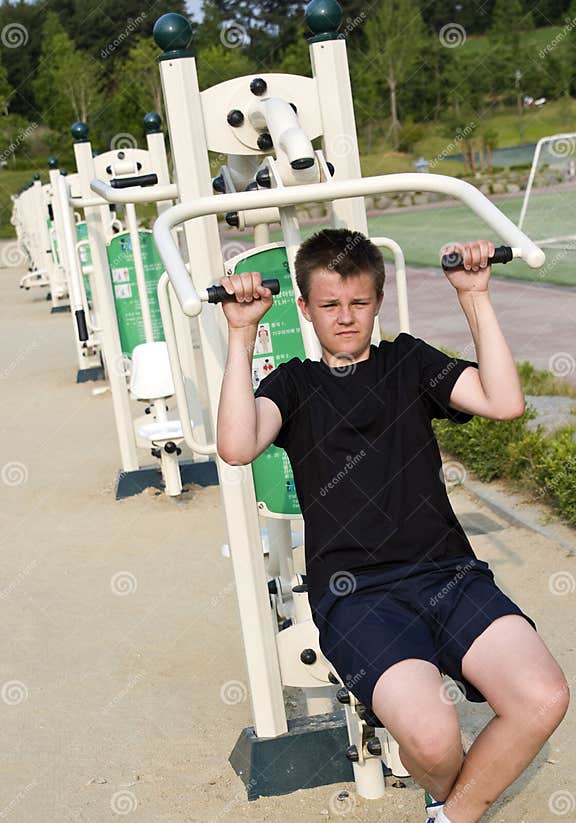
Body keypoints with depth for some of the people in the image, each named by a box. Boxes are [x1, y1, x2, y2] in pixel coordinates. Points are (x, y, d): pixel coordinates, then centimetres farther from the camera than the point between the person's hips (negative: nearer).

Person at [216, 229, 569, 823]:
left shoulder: (408, 361, 18)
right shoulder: (294, 383, 14)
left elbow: (505, 402, 2)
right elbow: (236, 446, -8)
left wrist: (475, 297, 1)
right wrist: (241, 333, -8)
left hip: (448, 572, 2)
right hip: (354, 590, -2)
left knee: (542, 700, -25)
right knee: (431, 735, -29)